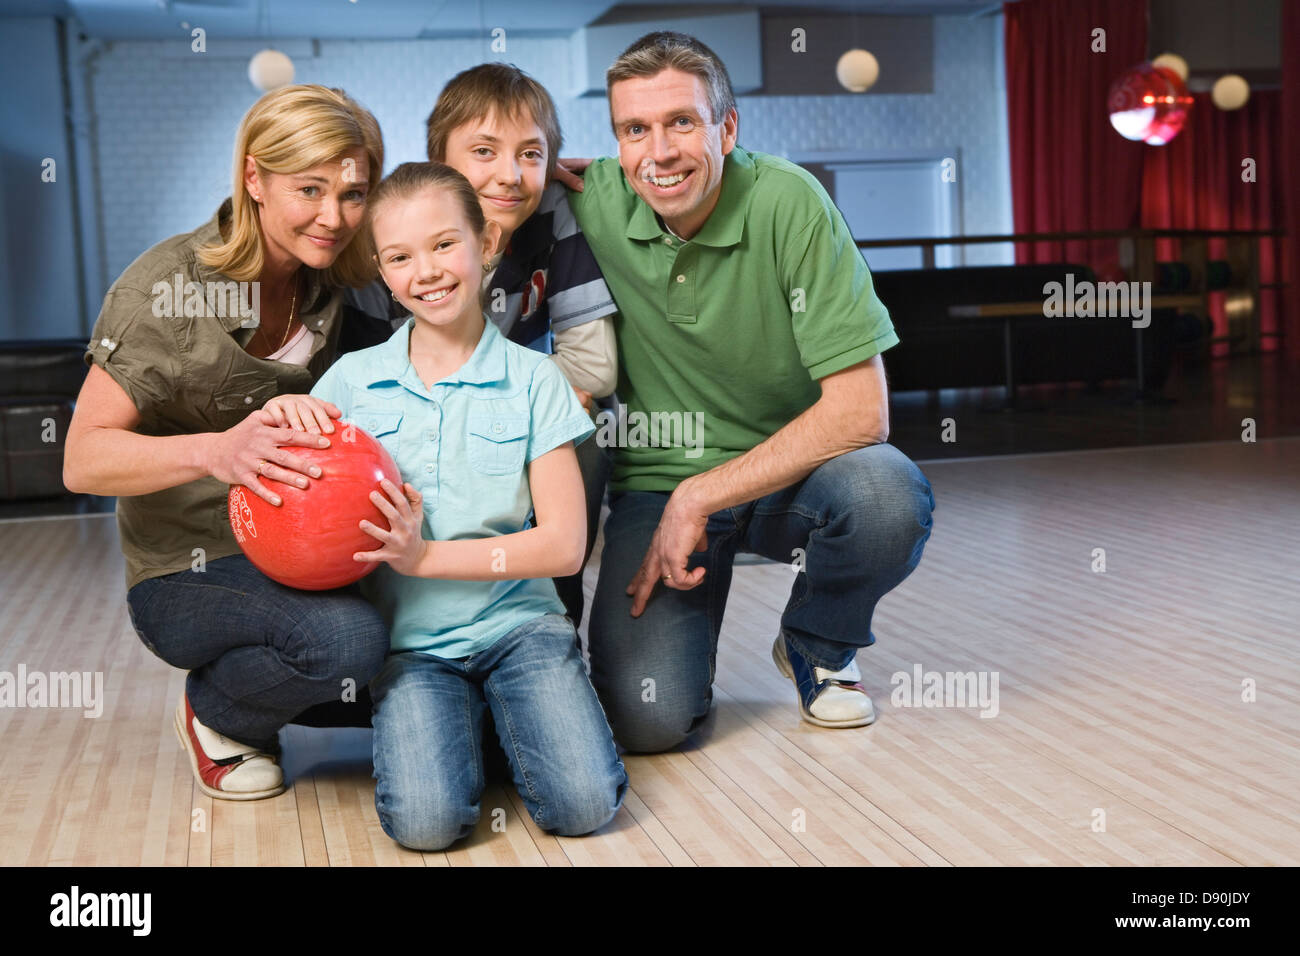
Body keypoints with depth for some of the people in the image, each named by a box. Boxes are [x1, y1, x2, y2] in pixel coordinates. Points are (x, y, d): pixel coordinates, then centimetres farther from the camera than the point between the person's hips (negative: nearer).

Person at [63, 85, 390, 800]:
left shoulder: (333, 282, 0)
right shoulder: (168, 286, -16)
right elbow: (84, 459, -20)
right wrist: (214, 451, -39)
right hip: (186, 577, -6)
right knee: (345, 638, -33)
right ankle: (213, 715, 0)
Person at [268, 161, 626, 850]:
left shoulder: (532, 380, -1)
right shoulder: (353, 380, 4)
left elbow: (563, 544, -6)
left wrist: (425, 555, -15)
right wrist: (278, 416, -11)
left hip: (516, 620, 0)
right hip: (410, 638, 1)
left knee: (583, 805, -20)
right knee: (425, 821, -23)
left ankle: (502, 713, 10)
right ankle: (458, 723, 9)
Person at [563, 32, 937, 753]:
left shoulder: (788, 203, -17)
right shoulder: (594, 203, -10)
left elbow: (860, 411, -20)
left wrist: (697, 499, -21)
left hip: (788, 475, 0)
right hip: (656, 483, 1)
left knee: (888, 495, -34)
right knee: (646, 717, -21)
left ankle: (816, 647, 0)